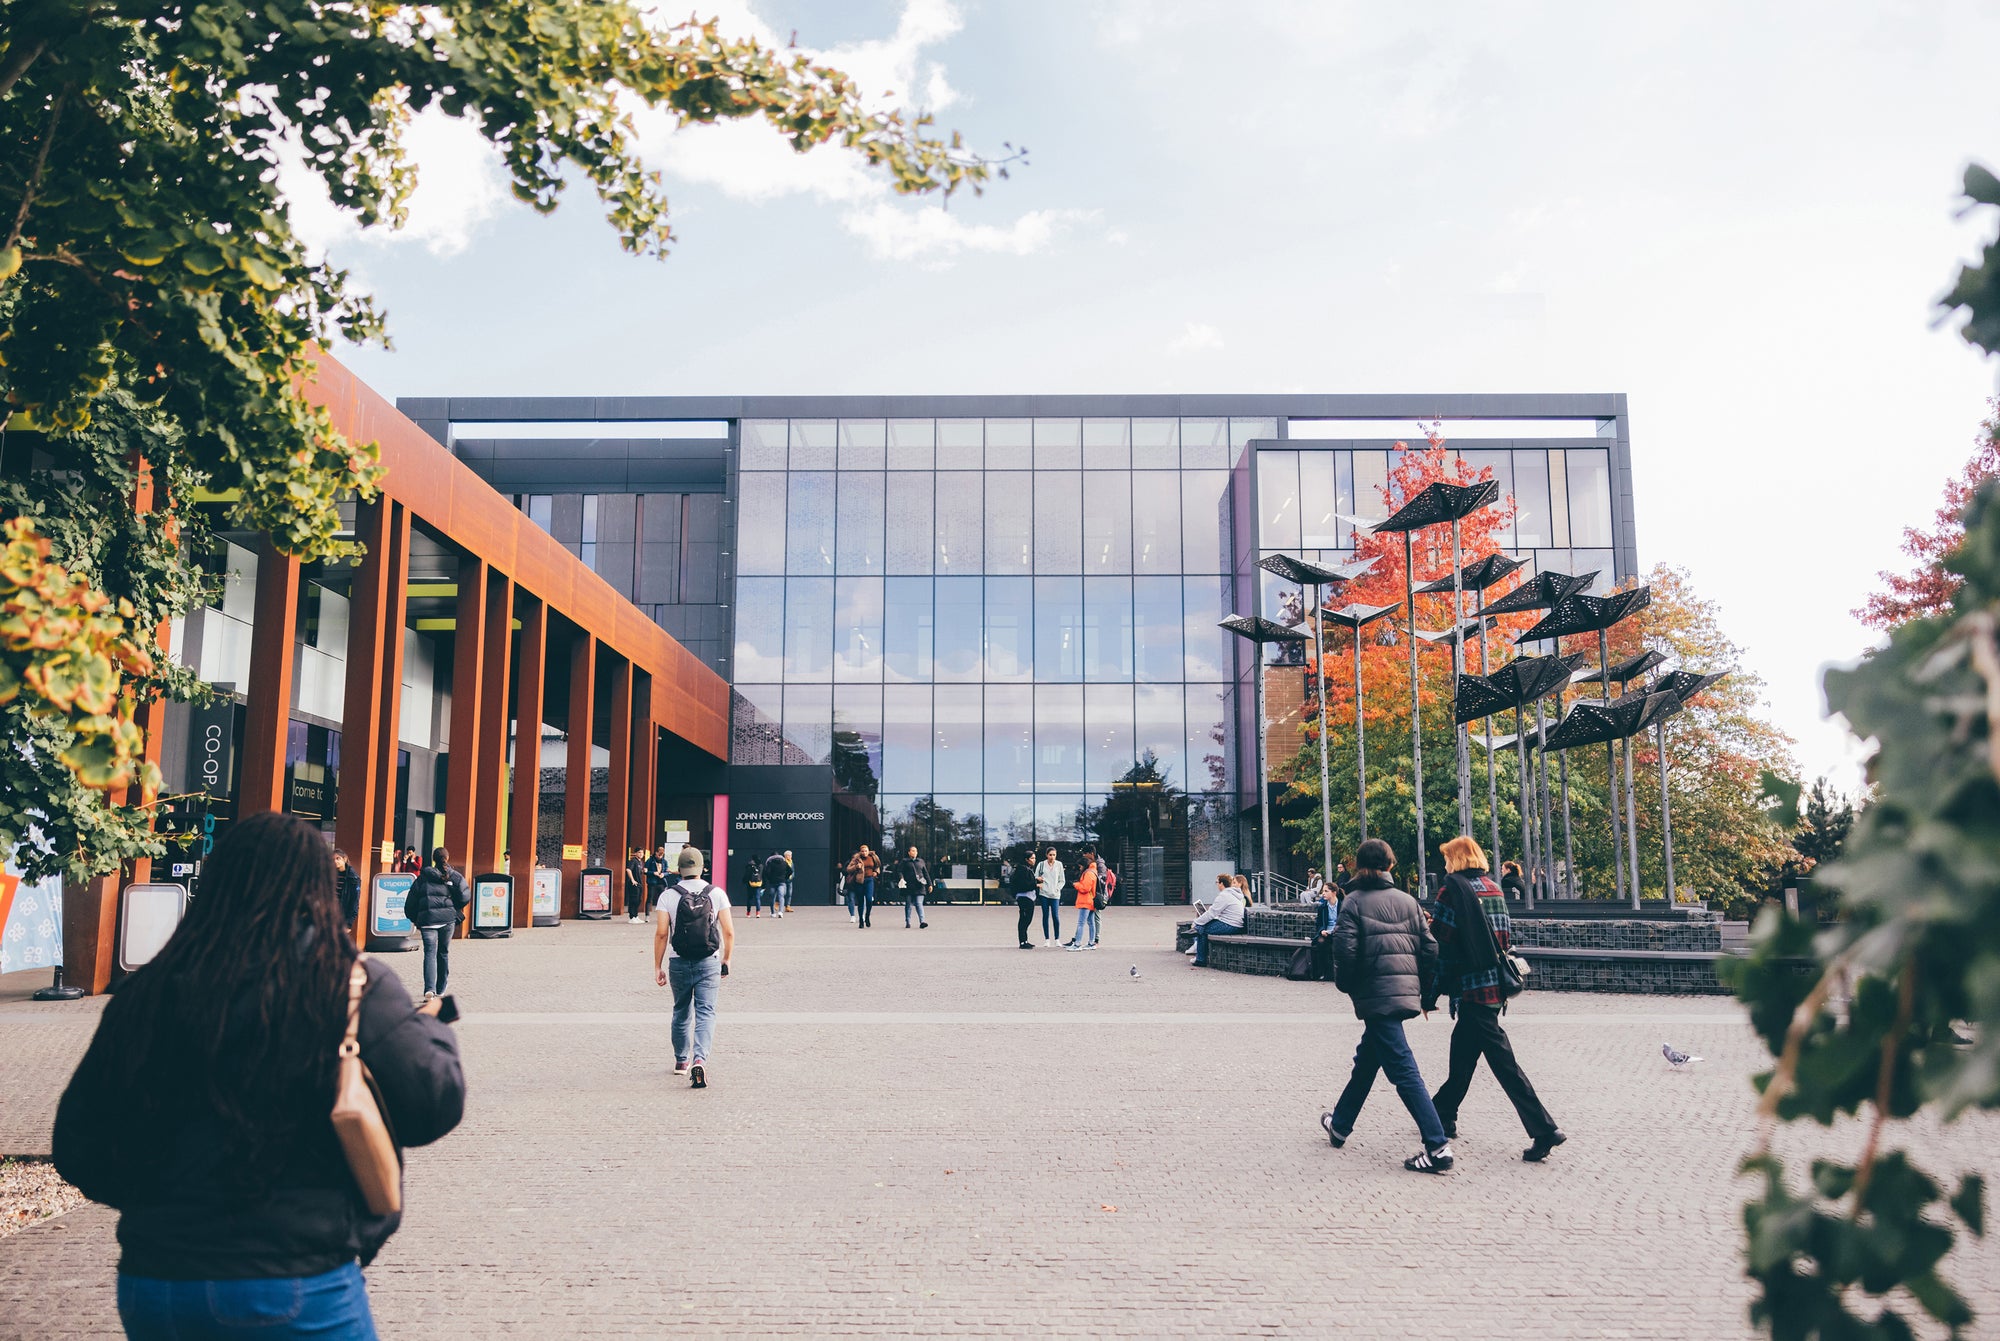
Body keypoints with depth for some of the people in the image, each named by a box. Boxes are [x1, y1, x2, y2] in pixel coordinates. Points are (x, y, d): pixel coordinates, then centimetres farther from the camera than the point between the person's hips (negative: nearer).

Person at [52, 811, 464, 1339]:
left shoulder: (149, 993, 1)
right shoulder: (353, 985, -11)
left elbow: (77, 1148, 7)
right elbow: (433, 1105, -15)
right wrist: (429, 1027, 5)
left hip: (150, 1284, 4)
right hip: (297, 1284, -4)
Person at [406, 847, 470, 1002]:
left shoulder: (423, 877, 9)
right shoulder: (455, 877, 4)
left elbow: (411, 901, 9)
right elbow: (465, 897, -7)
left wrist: (414, 919, 19)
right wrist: (455, 908, 13)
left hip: (427, 919, 0)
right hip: (448, 919, 0)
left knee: (430, 953, -5)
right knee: (443, 952, 15)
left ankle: (429, 988, -24)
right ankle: (440, 989, 23)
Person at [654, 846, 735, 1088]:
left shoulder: (668, 895, -3)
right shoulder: (717, 893, -2)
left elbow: (661, 933, -8)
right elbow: (729, 932, -3)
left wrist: (657, 966, 0)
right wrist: (726, 961, 10)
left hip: (679, 963, 1)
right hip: (708, 963, -1)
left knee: (681, 1012, 18)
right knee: (705, 1013, -2)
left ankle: (681, 1060, 31)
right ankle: (700, 1059, -22)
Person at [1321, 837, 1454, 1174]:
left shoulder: (1354, 902, -4)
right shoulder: (1407, 901, 10)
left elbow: (1345, 952, -12)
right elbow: (1429, 948, 7)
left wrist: (1347, 986, 5)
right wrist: (1424, 992, 15)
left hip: (1376, 995, -6)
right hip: (1406, 992, 6)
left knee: (1403, 1069, -7)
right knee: (1366, 1061, 21)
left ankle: (1437, 1147, -14)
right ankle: (1340, 1124, 36)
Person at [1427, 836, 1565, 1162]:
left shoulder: (1452, 891, -10)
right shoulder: (1494, 889, 12)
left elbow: (1439, 947, -11)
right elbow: (1506, 936, 15)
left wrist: (1429, 995, -4)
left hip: (1473, 989, -8)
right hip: (1498, 984, 8)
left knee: (1503, 1062, -6)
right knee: (1462, 1056, 18)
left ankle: (1544, 1130, -8)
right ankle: (1443, 1115, 30)